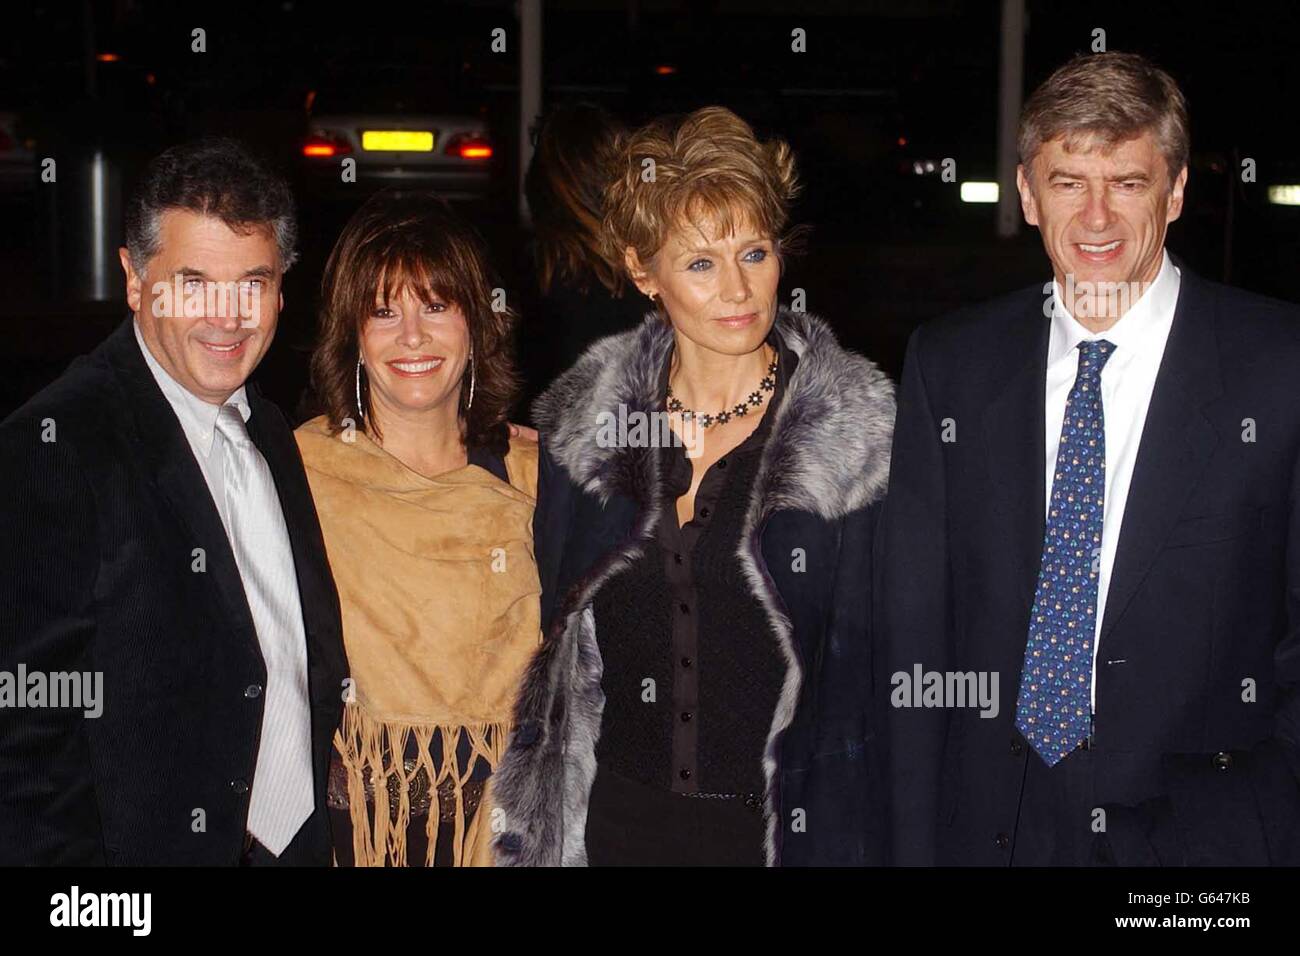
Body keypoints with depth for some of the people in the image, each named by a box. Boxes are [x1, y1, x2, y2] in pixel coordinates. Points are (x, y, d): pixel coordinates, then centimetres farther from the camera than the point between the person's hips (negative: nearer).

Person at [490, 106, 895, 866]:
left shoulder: (858, 428, -9)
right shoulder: (585, 422, 0)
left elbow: (862, 667, -8)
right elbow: (553, 640, 6)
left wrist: (840, 843, -13)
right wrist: (529, 831, 3)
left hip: (778, 823, -2)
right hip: (617, 820, 3)